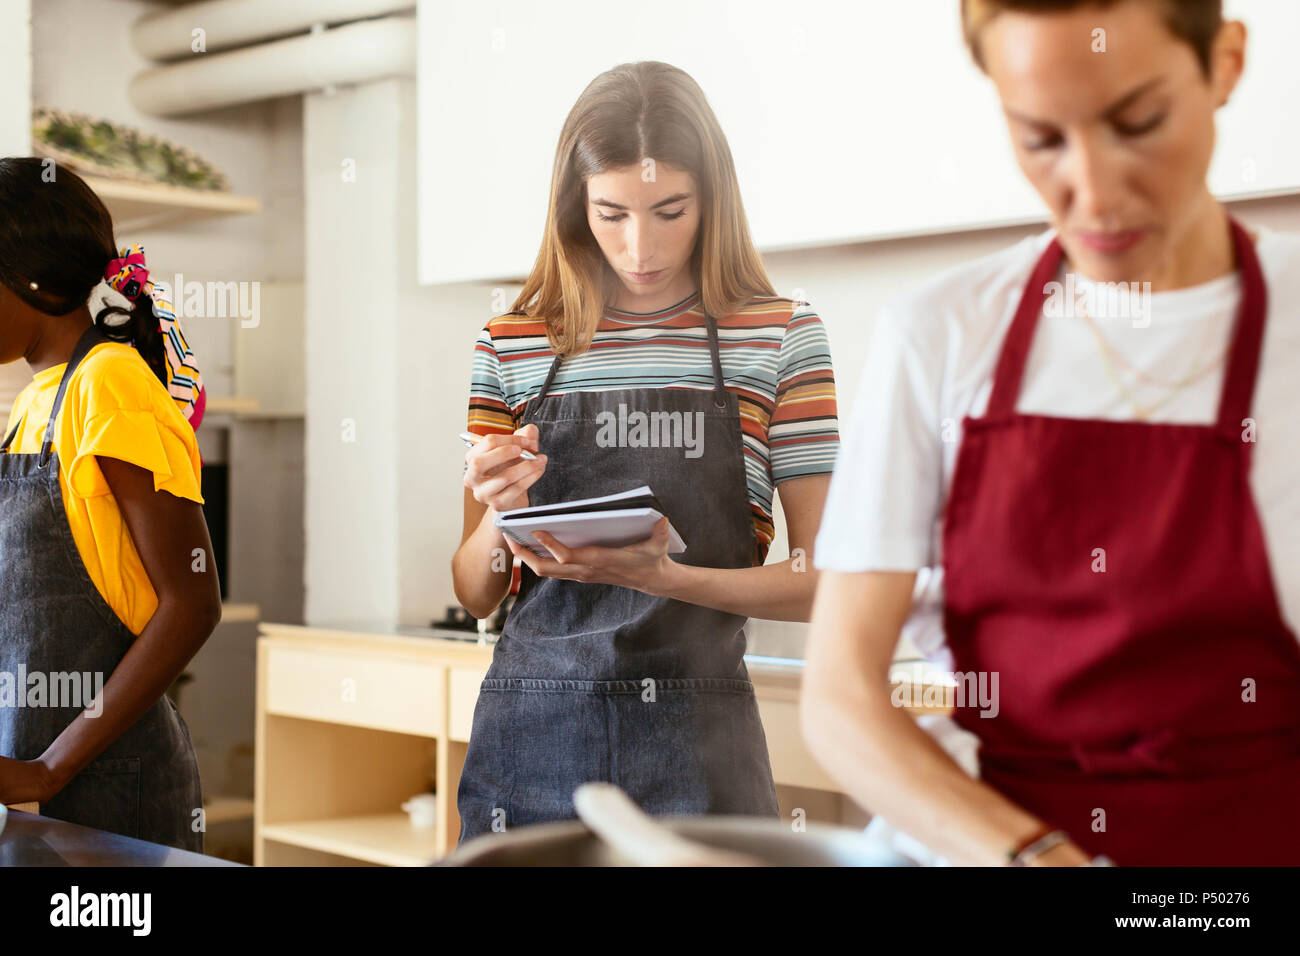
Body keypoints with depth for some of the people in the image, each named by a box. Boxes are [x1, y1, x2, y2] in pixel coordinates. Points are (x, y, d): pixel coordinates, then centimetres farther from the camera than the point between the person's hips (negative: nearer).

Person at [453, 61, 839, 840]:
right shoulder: (513, 347, 5)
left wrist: (665, 576, -19)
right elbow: (475, 594, 9)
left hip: (697, 731, -1)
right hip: (533, 720, 2)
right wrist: (498, 516, -13)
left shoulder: (782, 337, 0)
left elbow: (819, 578, -3)